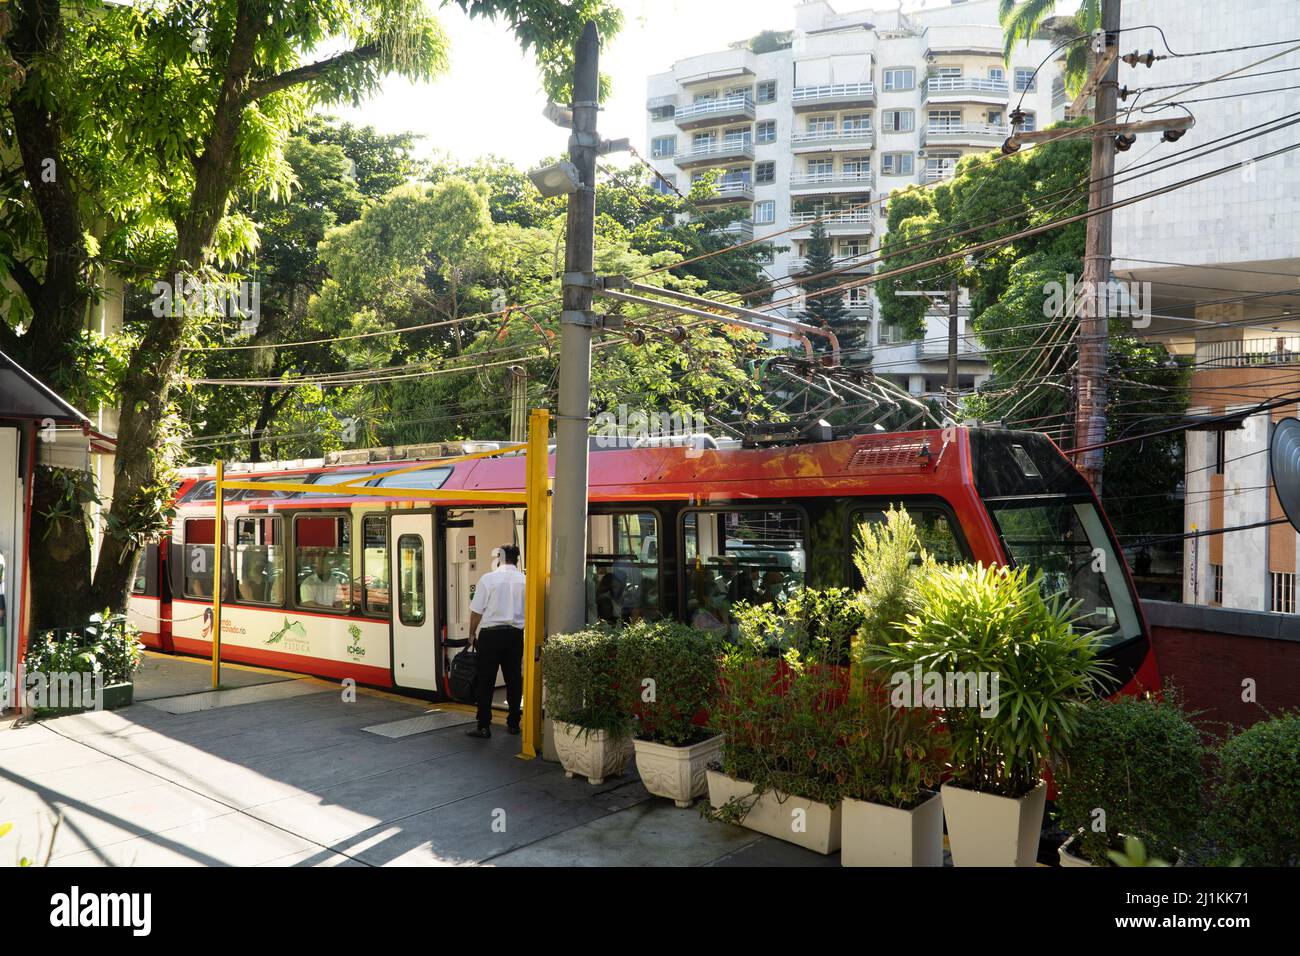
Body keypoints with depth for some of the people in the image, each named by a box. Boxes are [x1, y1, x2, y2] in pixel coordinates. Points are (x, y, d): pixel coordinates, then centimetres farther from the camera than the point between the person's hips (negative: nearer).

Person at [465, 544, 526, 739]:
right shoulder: (525, 581, -2)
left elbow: (476, 611, -5)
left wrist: (472, 633, 8)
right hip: (516, 634, 3)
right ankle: (513, 723, 19)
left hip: (490, 634, -2)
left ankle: (484, 726, 4)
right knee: (514, 679, 12)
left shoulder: (488, 579, -7)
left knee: (486, 681, 3)